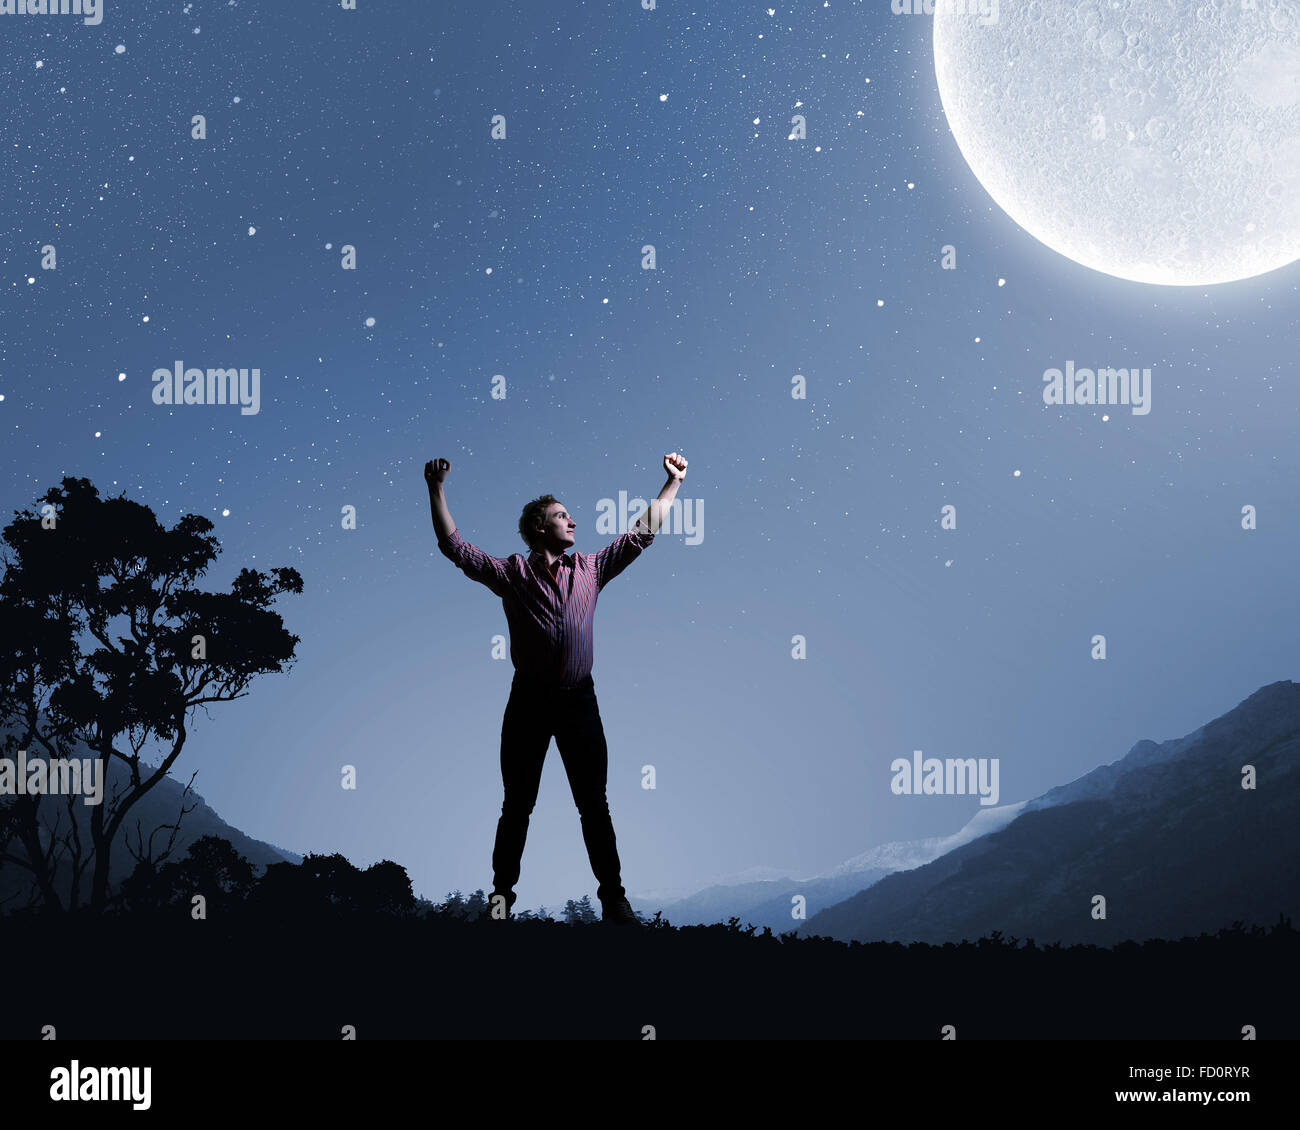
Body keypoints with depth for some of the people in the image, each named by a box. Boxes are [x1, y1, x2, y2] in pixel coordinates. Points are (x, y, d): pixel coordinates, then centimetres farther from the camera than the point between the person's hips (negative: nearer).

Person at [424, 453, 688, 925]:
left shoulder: (590, 569, 8)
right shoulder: (511, 573, 0)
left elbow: (640, 534, 15)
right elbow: (454, 545, -2)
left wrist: (672, 483, 16)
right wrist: (436, 488, -8)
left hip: (579, 700, 2)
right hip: (529, 700, -2)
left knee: (594, 805, 6)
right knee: (518, 805, 6)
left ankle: (612, 893, 15)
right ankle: (502, 892, 18)